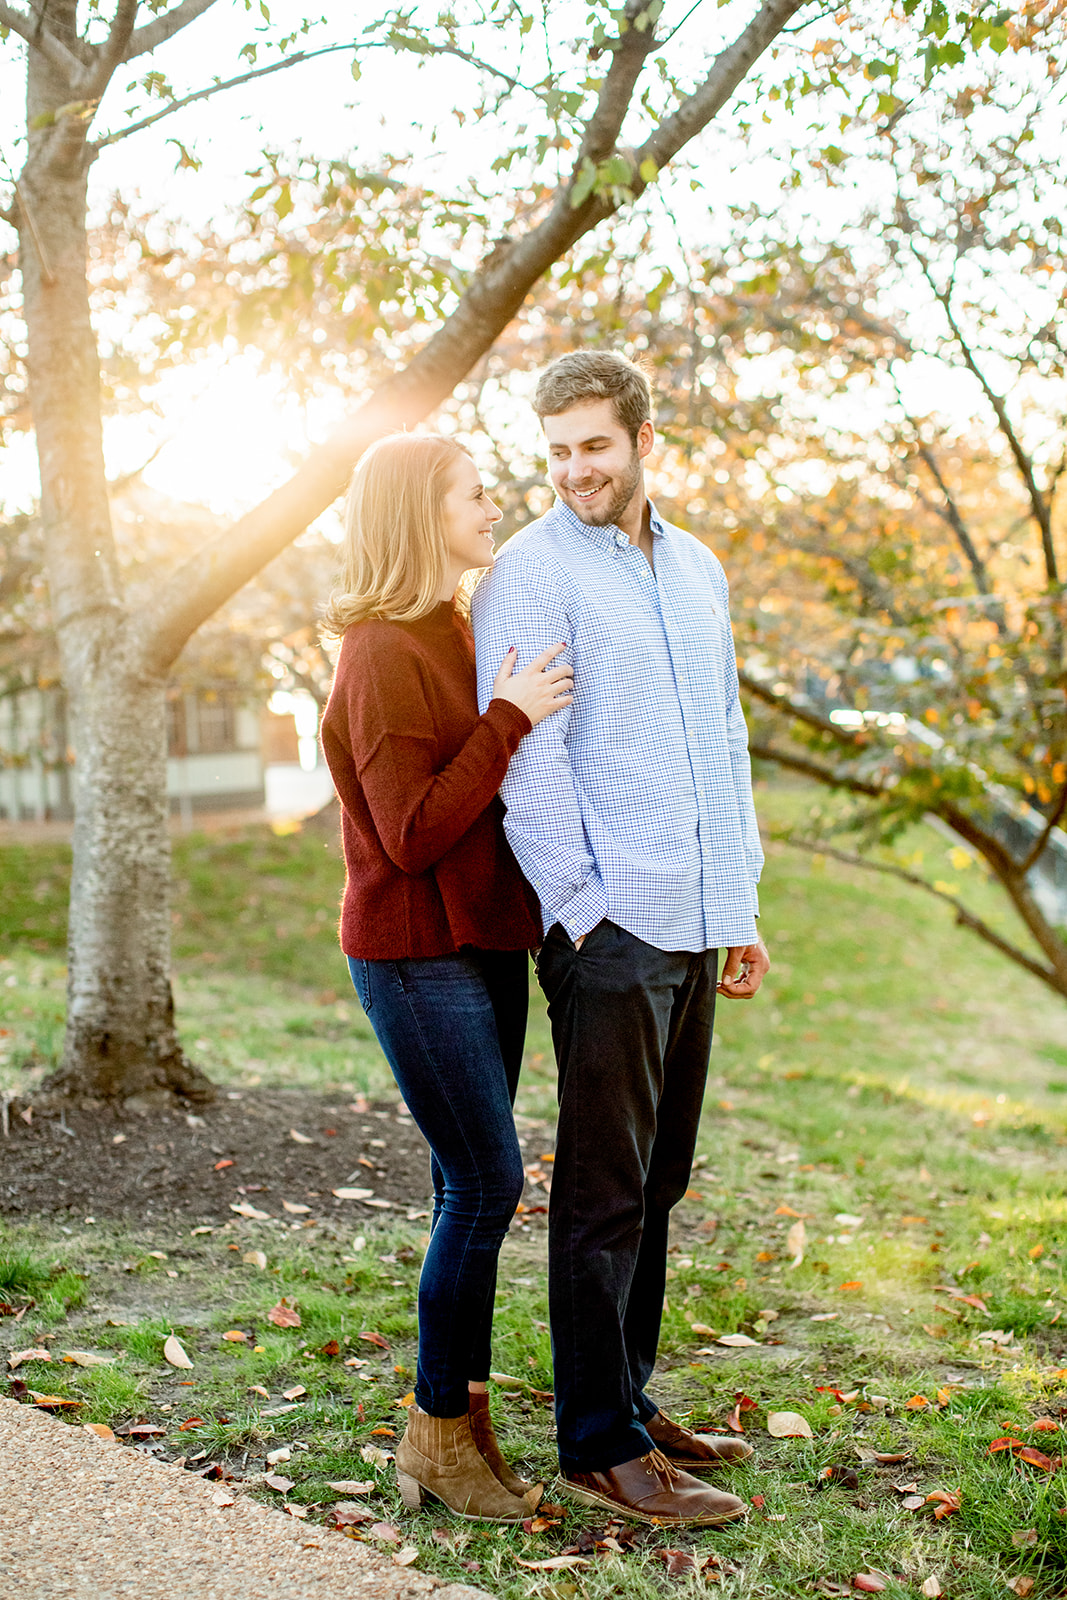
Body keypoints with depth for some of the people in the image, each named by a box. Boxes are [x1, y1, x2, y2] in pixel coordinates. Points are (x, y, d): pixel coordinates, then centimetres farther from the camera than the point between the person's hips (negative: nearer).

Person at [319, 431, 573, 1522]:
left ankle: (460, 1422, 20)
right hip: (416, 952, -9)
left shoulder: (455, 636, 13)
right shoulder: (385, 653, -15)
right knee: (487, 1181, -7)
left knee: (470, 1188, 10)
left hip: (485, 942, 9)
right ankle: (437, 1433, 8)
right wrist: (508, 718, -19)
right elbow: (413, 836, -21)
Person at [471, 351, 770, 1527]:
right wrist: (582, 910, -13)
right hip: (608, 928, -7)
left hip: (694, 929, 7)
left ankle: (633, 1405, 27)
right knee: (605, 1195, -1)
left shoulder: (697, 569, 16)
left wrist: (741, 908, 17)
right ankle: (601, 1446, 10)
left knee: (657, 1186, 14)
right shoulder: (532, 573, -5)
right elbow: (526, 761, -10)